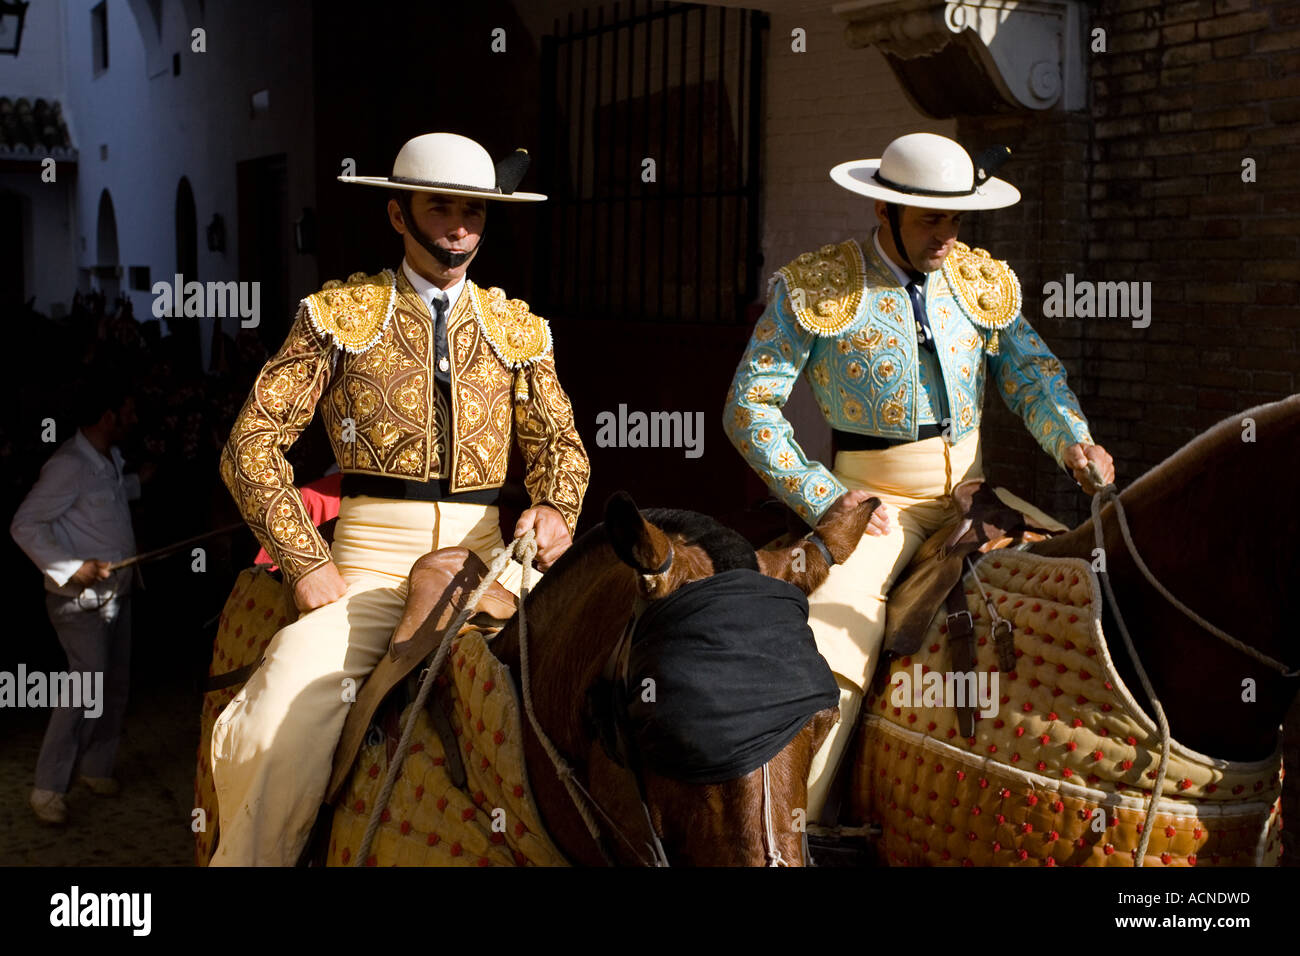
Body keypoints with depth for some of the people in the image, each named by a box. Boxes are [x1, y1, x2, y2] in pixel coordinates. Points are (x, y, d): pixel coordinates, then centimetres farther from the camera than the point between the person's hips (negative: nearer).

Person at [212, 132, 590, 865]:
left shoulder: (518, 330, 16)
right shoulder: (340, 316, 7)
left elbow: (558, 440, 15)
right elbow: (254, 445, 3)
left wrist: (555, 509, -8)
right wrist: (309, 562, -7)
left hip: (486, 562, 2)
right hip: (369, 566, -2)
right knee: (280, 729, -24)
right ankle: (250, 856, 0)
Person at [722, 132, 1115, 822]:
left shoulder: (981, 280, 8)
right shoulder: (815, 289, -6)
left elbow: (1030, 372, 12)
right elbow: (749, 406, -6)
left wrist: (1072, 439, -9)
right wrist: (819, 496, -14)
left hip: (970, 486, 5)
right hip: (876, 497, -5)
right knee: (837, 628, -25)